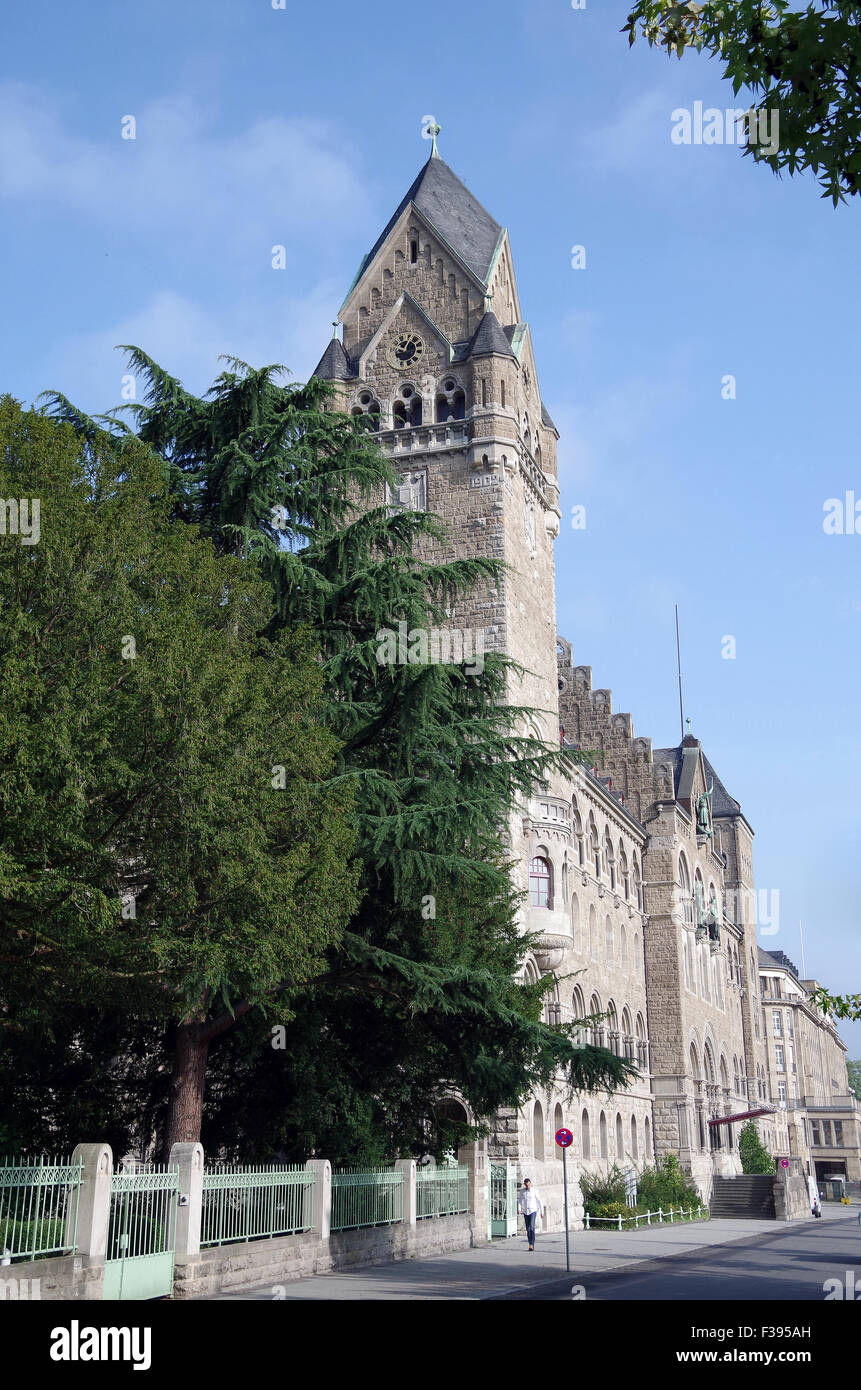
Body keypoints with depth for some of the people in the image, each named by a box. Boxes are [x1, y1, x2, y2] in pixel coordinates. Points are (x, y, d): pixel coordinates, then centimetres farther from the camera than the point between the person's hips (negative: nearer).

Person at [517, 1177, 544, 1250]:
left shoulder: (534, 1191, -9)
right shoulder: (522, 1191, -1)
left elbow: (539, 1202, -1)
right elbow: (520, 1200, 7)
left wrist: (542, 1212, 2)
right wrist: (519, 1208, -11)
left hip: (533, 1211, -3)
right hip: (525, 1212, 3)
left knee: (532, 1227, -21)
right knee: (528, 1229, 4)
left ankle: (532, 1244, -21)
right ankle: (531, 1245, 14)